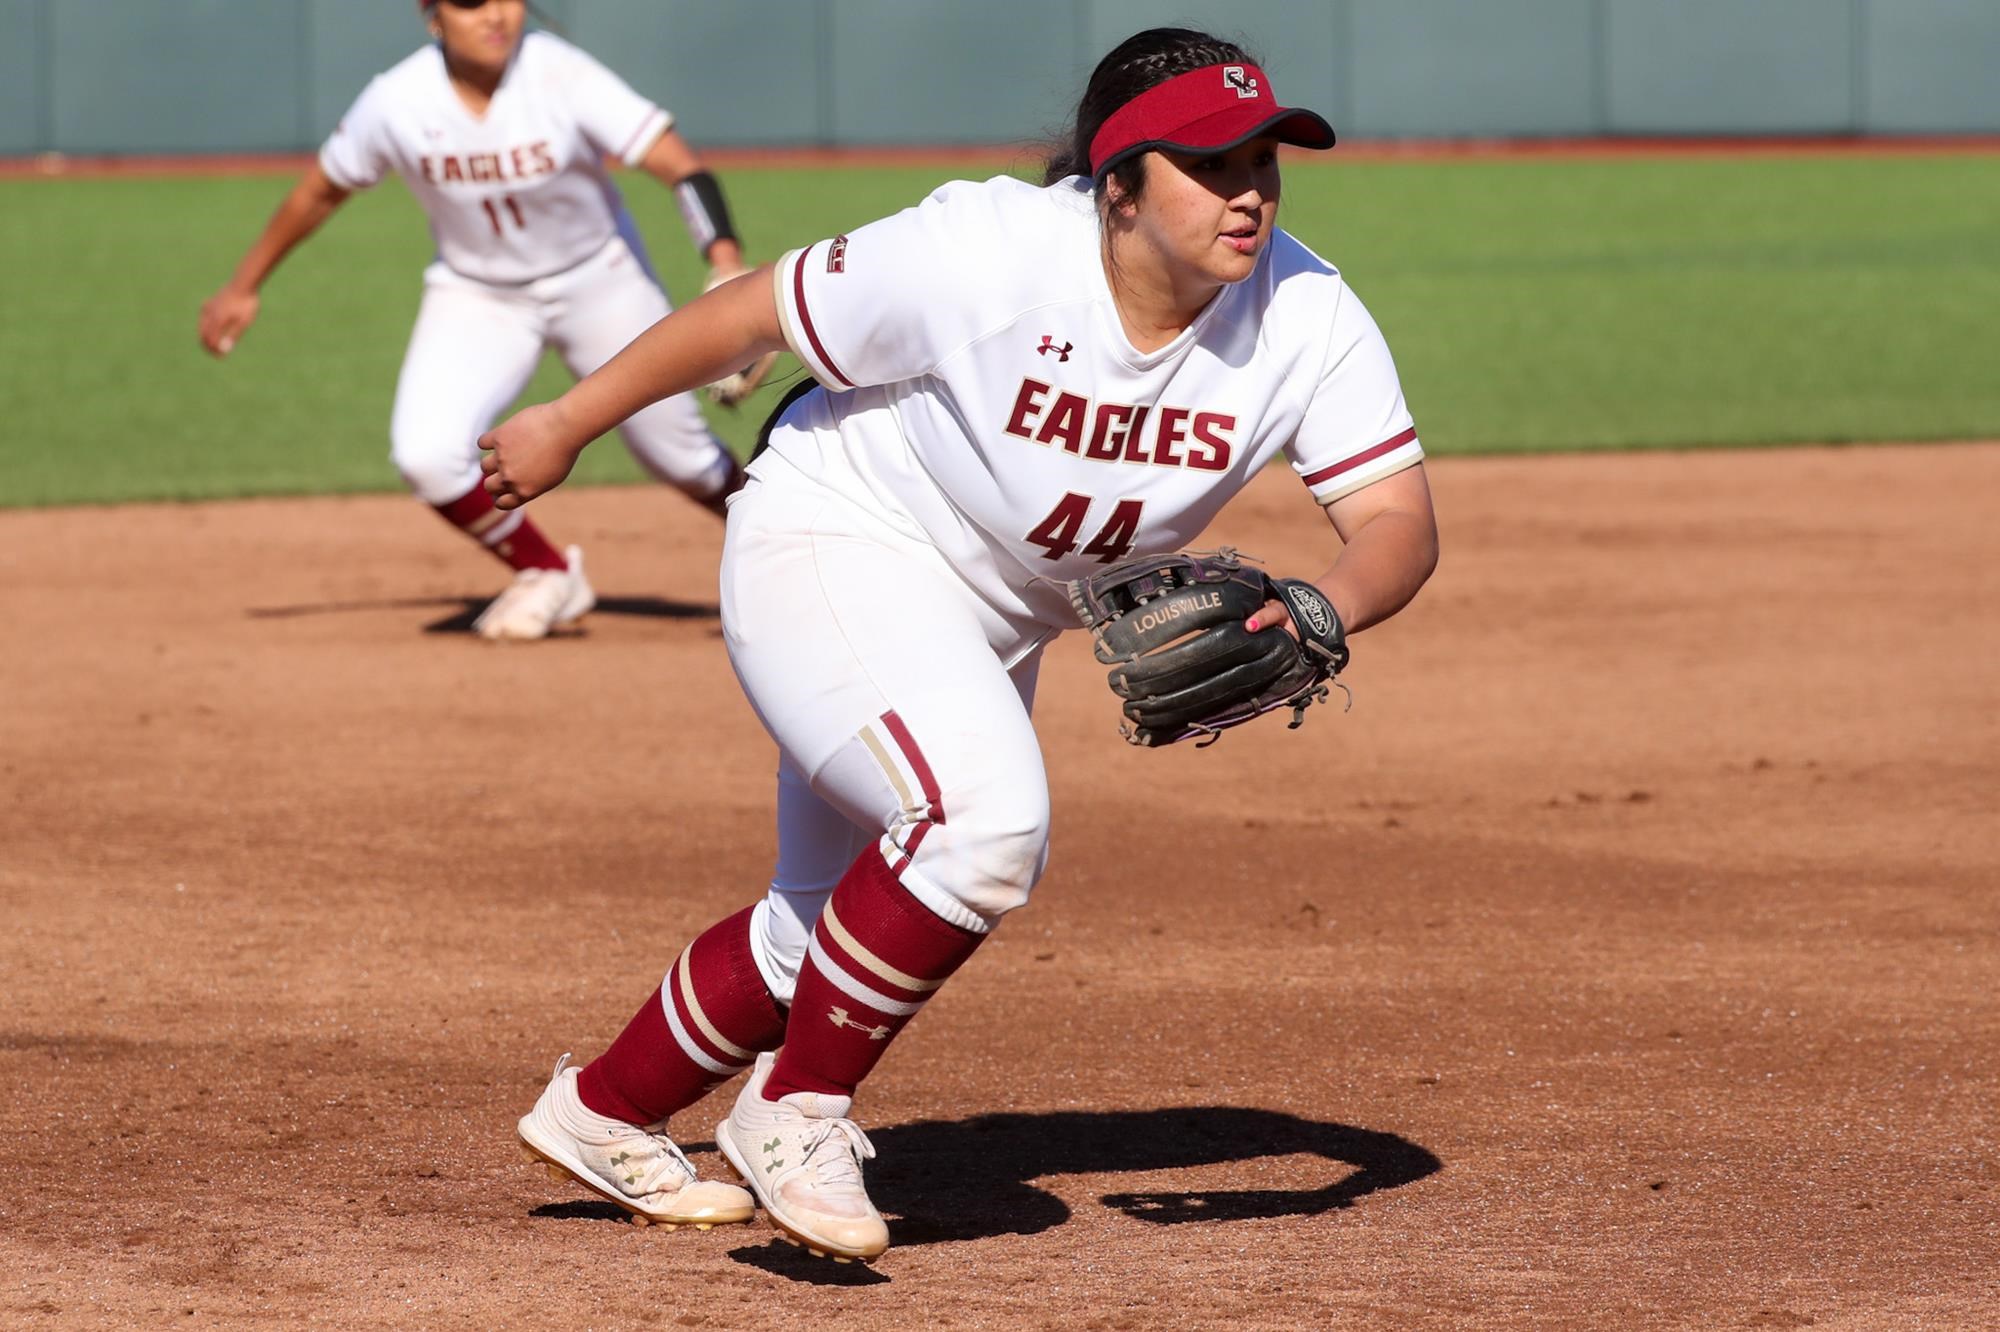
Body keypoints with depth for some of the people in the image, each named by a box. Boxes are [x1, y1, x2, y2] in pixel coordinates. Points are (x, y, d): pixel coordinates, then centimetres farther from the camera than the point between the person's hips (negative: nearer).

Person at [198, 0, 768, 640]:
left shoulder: (560, 76, -26)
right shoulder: (397, 102, -20)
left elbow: (680, 165, -32)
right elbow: (320, 191, -1)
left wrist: (728, 269, -47)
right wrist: (243, 286, 6)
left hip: (596, 280, -1)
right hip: (475, 294, 1)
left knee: (677, 451, 3)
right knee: (427, 456, -19)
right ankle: (546, 575, 7)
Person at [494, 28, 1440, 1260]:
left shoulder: (1307, 321, -19)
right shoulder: (987, 258, -31)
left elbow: (1402, 522, -20)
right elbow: (750, 316, -18)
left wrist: (1322, 614, -43)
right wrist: (568, 427, -7)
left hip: (995, 627, 7)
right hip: (834, 554, -7)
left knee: (833, 930, 17)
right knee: (985, 815, -30)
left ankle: (604, 1114, 40)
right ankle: (796, 1112, -9)